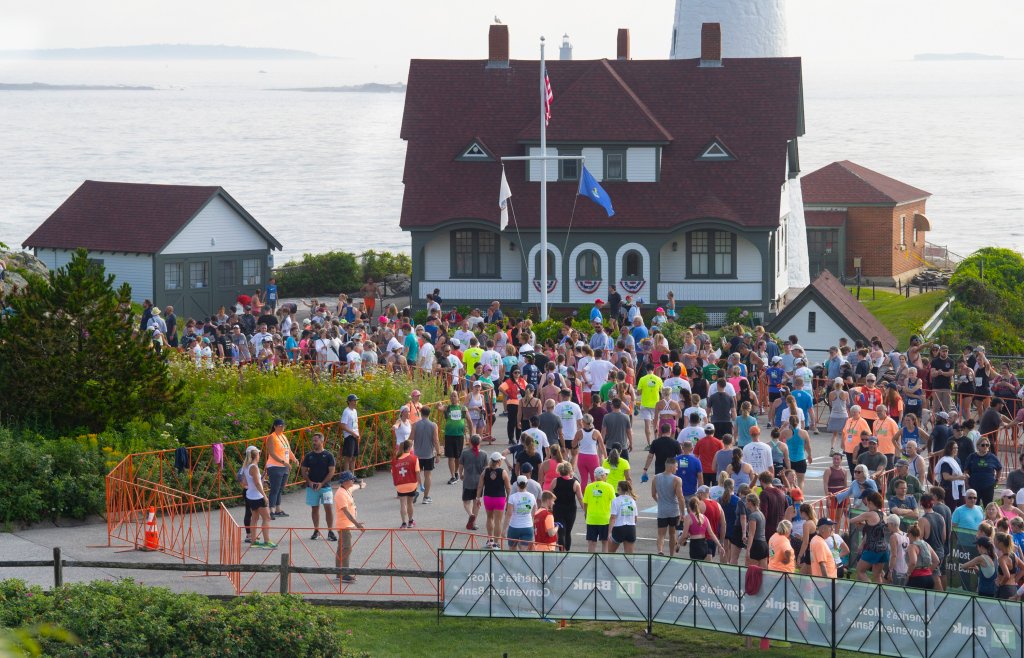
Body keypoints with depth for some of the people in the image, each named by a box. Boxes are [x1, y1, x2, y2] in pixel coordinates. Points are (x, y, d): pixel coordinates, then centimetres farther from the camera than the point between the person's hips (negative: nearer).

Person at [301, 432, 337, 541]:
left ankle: (330, 531, -6)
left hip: (325, 486, -3)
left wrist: (322, 483, -14)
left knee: (329, 508, -9)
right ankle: (316, 531, 16)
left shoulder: (328, 456, -1)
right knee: (314, 508, 7)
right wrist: (309, 482, -9)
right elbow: (303, 471, 7)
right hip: (311, 487, 3)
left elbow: (331, 471, -5)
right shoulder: (308, 456, 6)